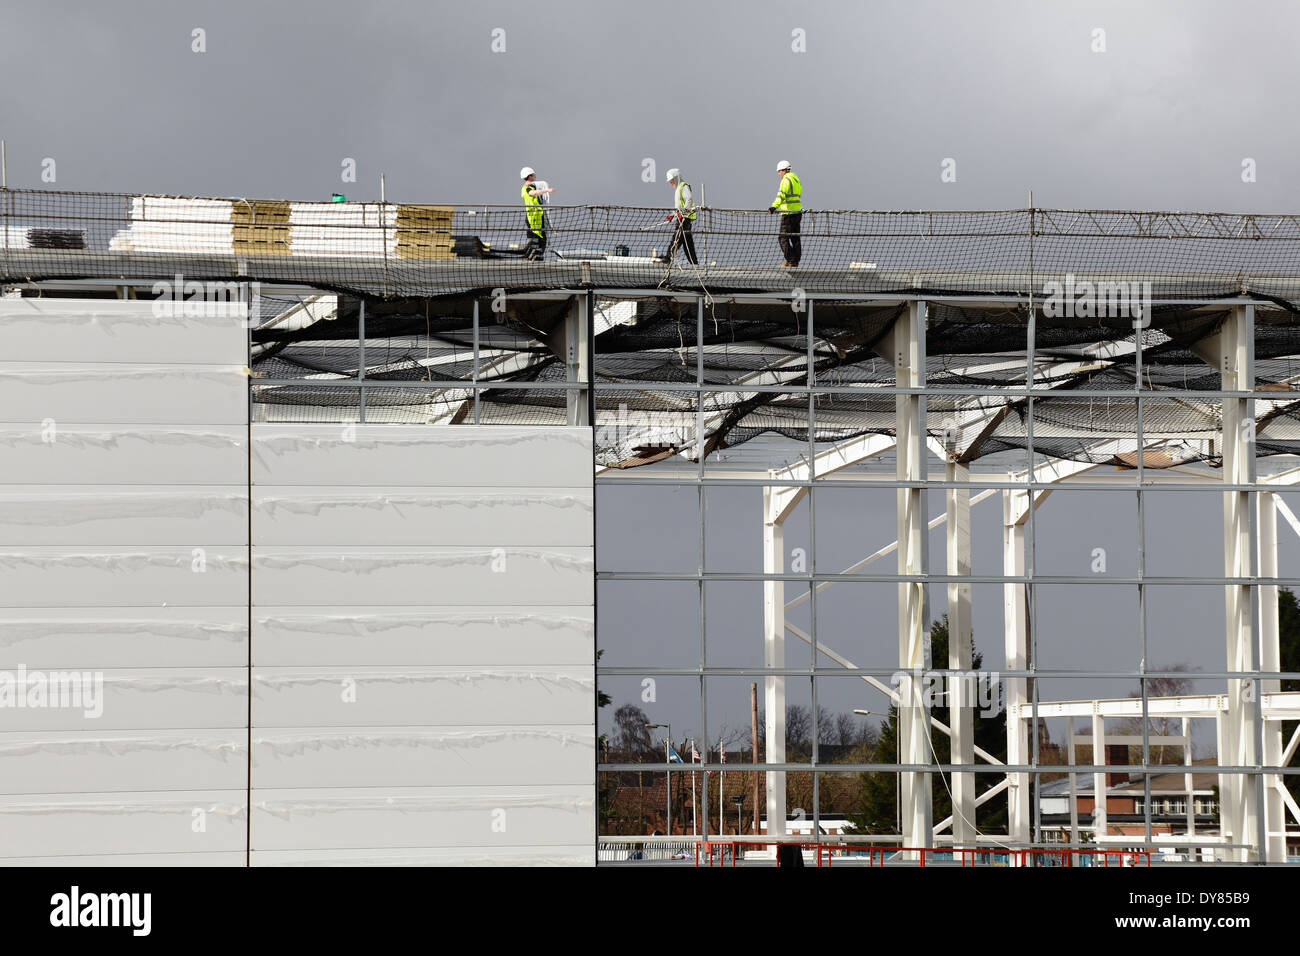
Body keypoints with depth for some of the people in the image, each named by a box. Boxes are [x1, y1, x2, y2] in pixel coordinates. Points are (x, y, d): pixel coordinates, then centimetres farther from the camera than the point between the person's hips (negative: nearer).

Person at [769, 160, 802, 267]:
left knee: (783, 238, -5)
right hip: (798, 212, 9)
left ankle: (790, 260, -10)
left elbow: (782, 195, -26)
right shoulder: (796, 179, 19)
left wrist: (774, 206, -38)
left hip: (788, 213, -9)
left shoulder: (786, 180, -11)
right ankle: (796, 261, 12)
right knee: (795, 238, 11)